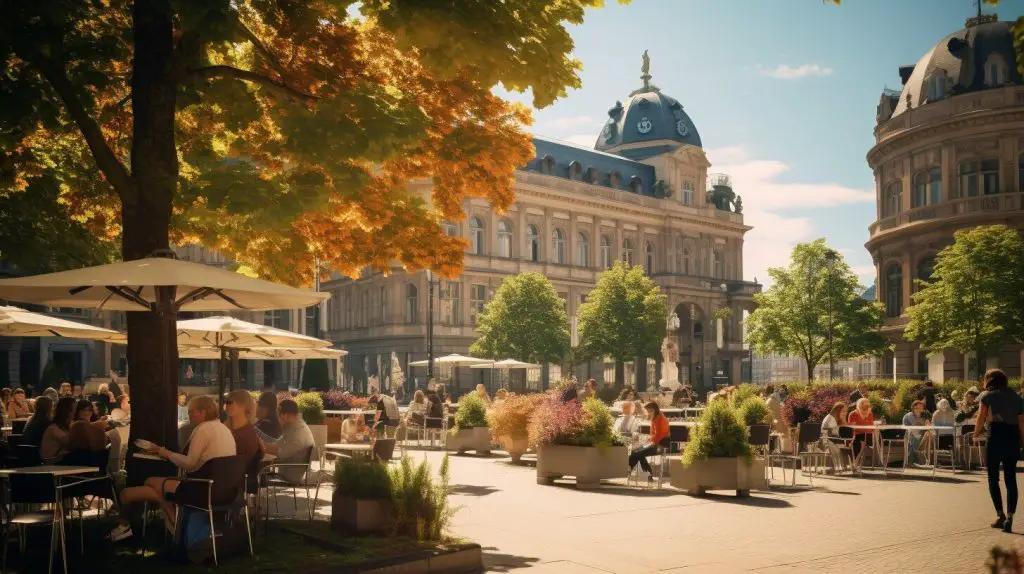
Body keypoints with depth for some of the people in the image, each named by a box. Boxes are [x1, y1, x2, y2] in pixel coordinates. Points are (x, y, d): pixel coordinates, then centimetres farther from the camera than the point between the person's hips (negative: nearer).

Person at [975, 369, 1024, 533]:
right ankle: (1009, 517, -6)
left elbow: (981, 417, -6)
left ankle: (1000, 515, 0)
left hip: (995, 437, -4)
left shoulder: (987, 395, 3)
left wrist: (976, 433, 8)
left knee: (993, 478, 6)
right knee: (1011, 478, 6)